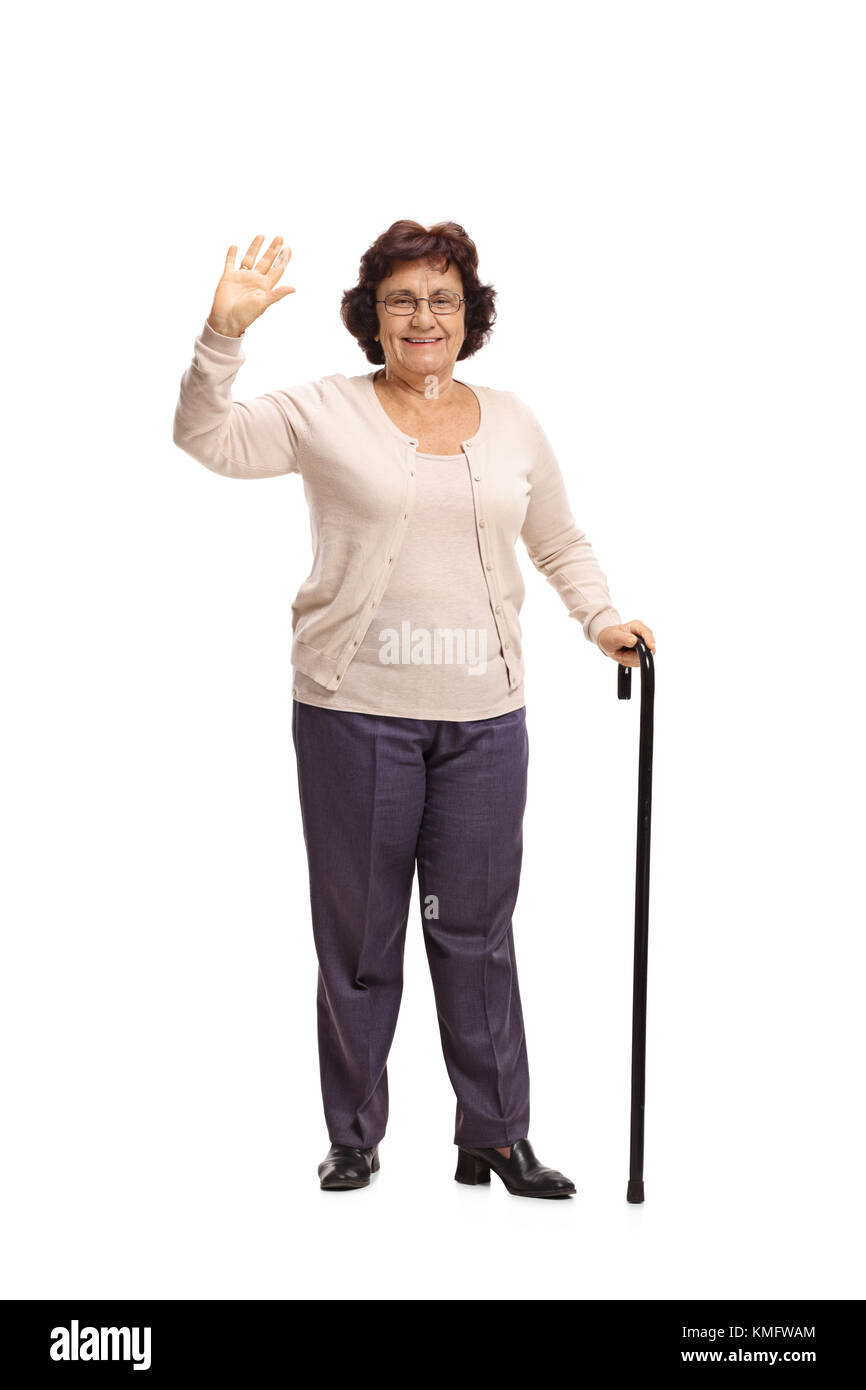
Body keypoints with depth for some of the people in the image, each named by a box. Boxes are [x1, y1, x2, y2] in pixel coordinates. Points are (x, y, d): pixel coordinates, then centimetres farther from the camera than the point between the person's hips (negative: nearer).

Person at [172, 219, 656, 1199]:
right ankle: (353, 1137, 18)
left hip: (484, 715, 2)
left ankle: (494, 1137, 17)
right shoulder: (329, 413, 3)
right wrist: (225, 334, -19)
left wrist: (602, 620, 7)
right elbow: (207, 437, -6)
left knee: (477, 927, 6)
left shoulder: (511, 422, 13)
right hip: (355, 712, -2)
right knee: (358, 926, 6)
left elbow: (561, 545, 23)